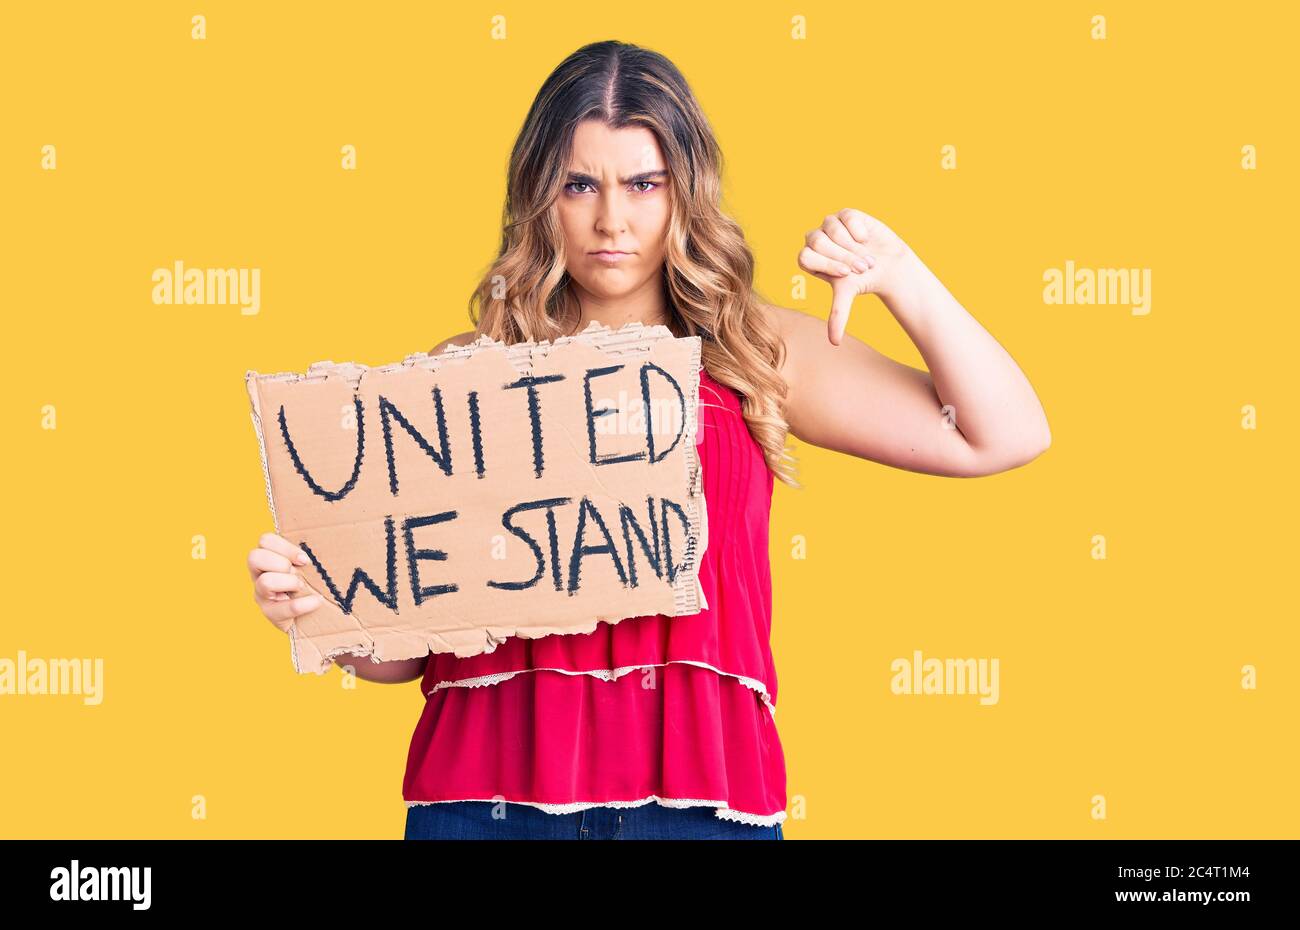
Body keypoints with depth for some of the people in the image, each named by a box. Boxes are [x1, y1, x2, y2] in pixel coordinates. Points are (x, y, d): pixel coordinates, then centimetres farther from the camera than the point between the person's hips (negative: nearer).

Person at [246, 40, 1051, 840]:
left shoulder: (757, 353, 9)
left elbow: (1005, 436, 6)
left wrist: (898, 274, -2)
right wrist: (320, 611, -12)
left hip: (699, 788, 1)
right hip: (488, 793, 0)